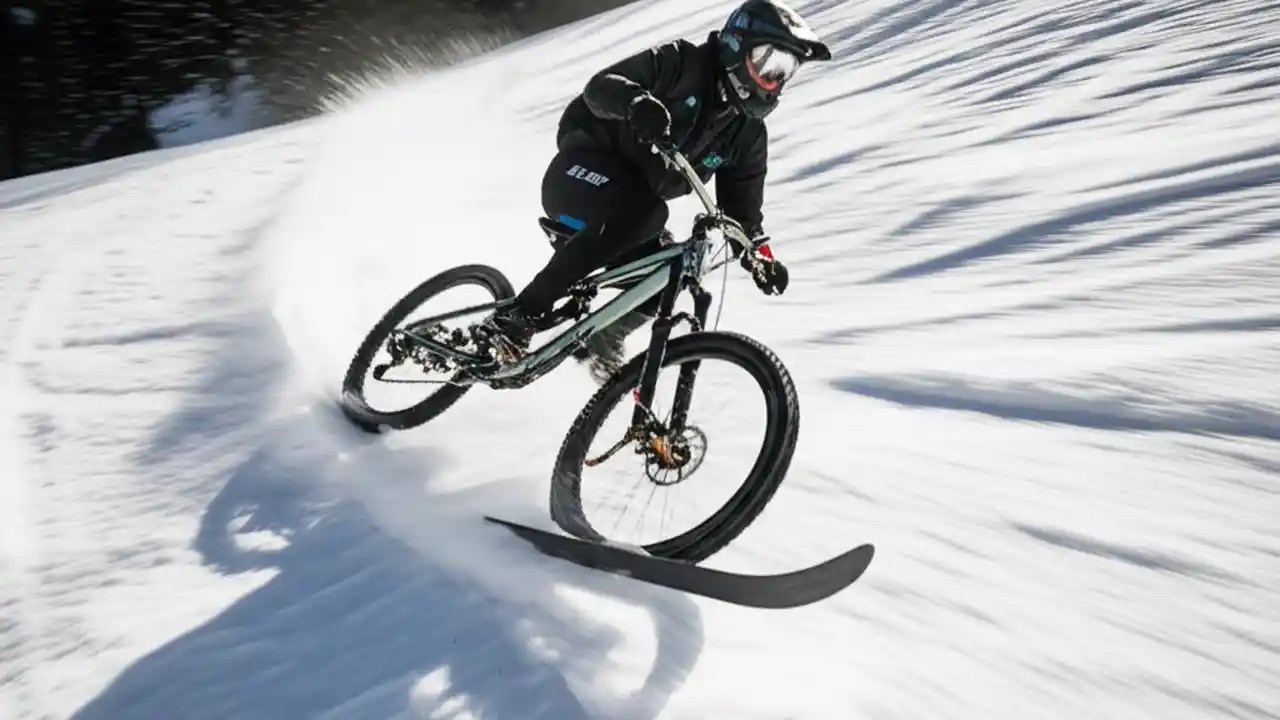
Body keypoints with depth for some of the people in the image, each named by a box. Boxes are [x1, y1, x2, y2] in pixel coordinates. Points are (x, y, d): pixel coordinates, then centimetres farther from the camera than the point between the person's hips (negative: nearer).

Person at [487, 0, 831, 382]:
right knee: (645, 213, -35)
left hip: (633, 206, 6)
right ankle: (516, 316, -32)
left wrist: (759, 253, -10)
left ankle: (605, 339, 12)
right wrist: (637, 102, -42)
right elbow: (600, 86, -20)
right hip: (582, 172, -6)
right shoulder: (679, 62, -11)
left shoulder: (748, 134, 5)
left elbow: (742, 207, 7)